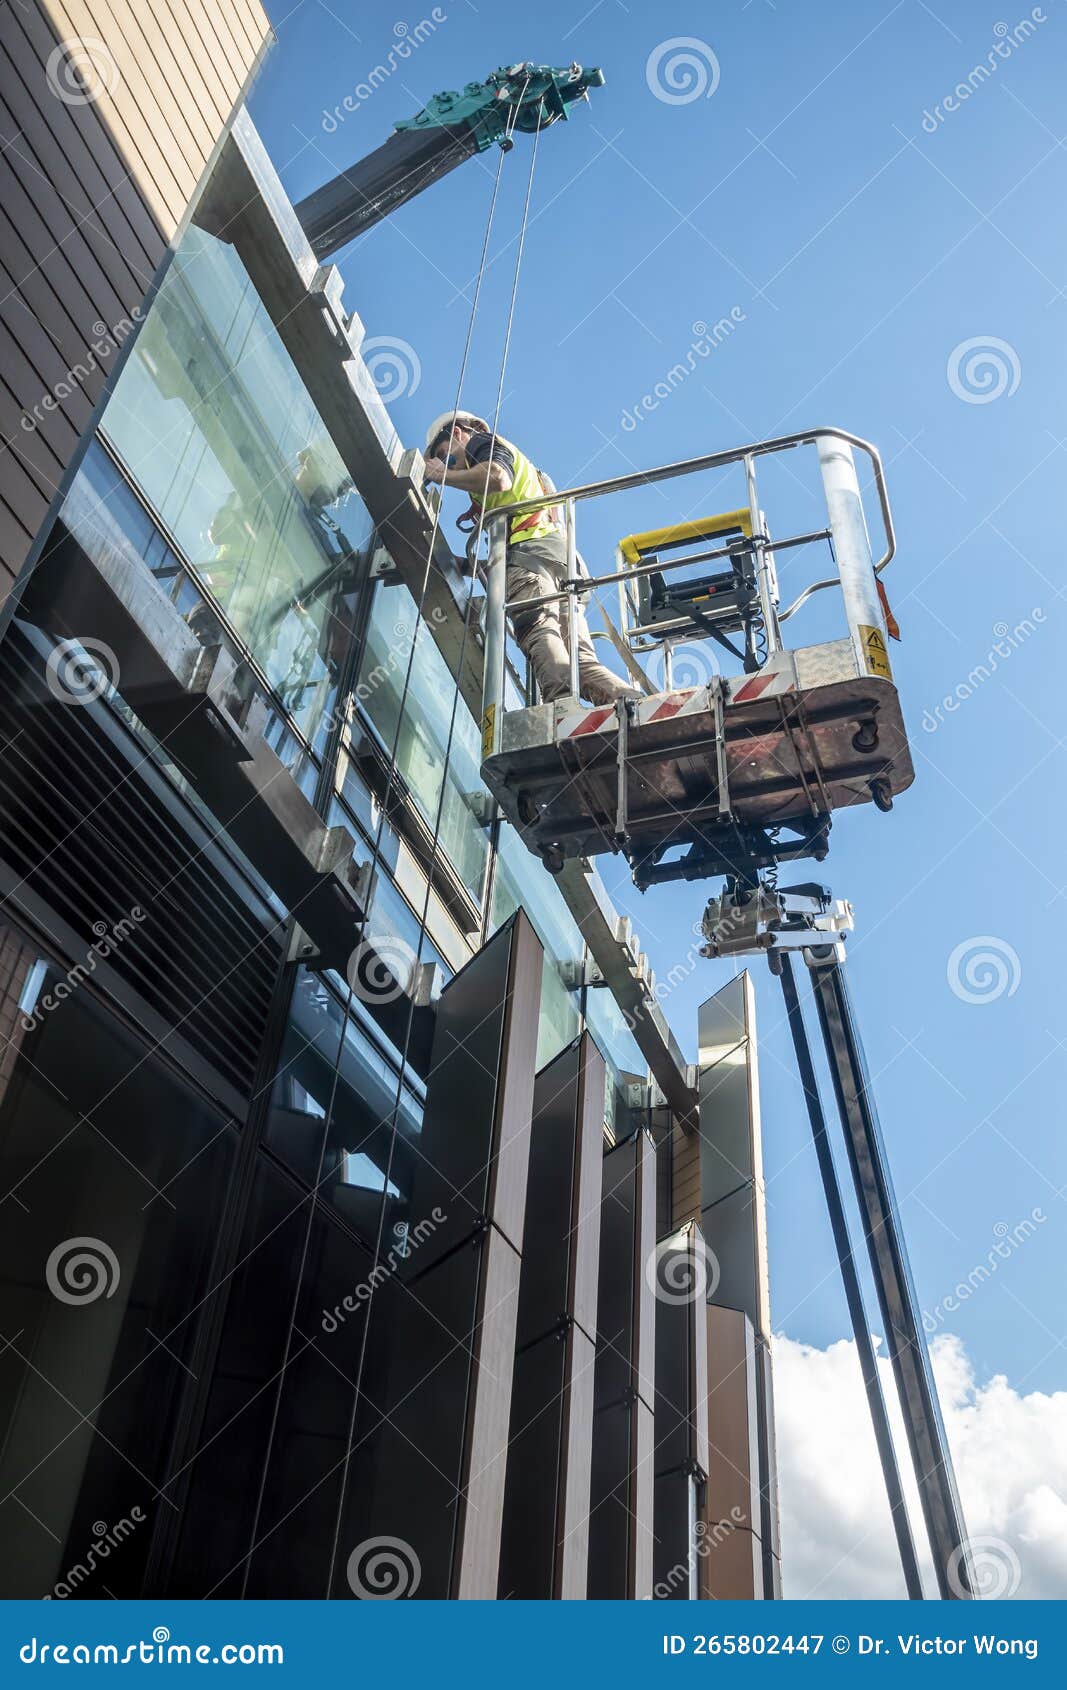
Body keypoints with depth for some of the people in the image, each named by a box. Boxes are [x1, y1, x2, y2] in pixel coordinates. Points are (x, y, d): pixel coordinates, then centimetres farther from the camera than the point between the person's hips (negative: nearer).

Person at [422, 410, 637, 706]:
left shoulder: (484, 443, 16)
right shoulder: (517, 459, 43)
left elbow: (498, 478, -8)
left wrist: (444, 475, 3)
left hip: (530, 548, -8)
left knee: (538, 631, -29)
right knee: (581, 658, -8)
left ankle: (563, 703, -51)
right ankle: (634, 704, -28)